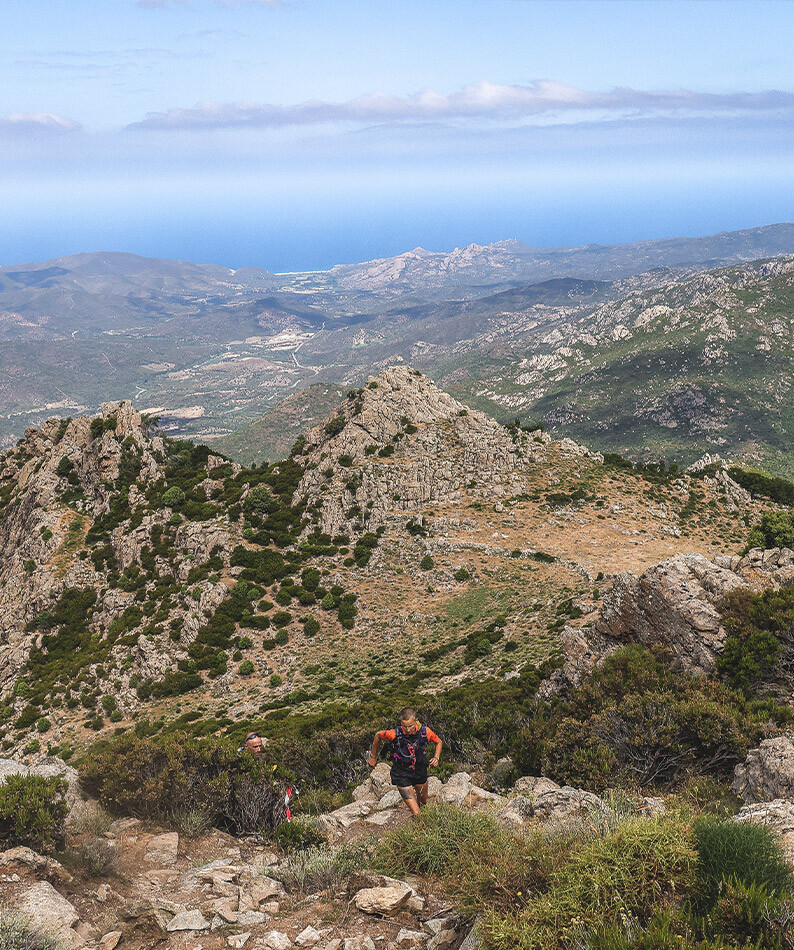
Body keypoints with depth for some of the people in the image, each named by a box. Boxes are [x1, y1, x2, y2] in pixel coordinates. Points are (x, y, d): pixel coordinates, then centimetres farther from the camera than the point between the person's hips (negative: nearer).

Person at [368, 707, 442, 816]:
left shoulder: (425, 732, -19)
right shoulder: (394, 734, -26)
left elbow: (439, 742, 3)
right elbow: (378, 735, -4)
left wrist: (436, 758, -14)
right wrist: (373, 757, 8)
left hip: (420, 771, 4)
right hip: (402, 775, -4)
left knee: (424, 803, 28)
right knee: (416, 814, -12)